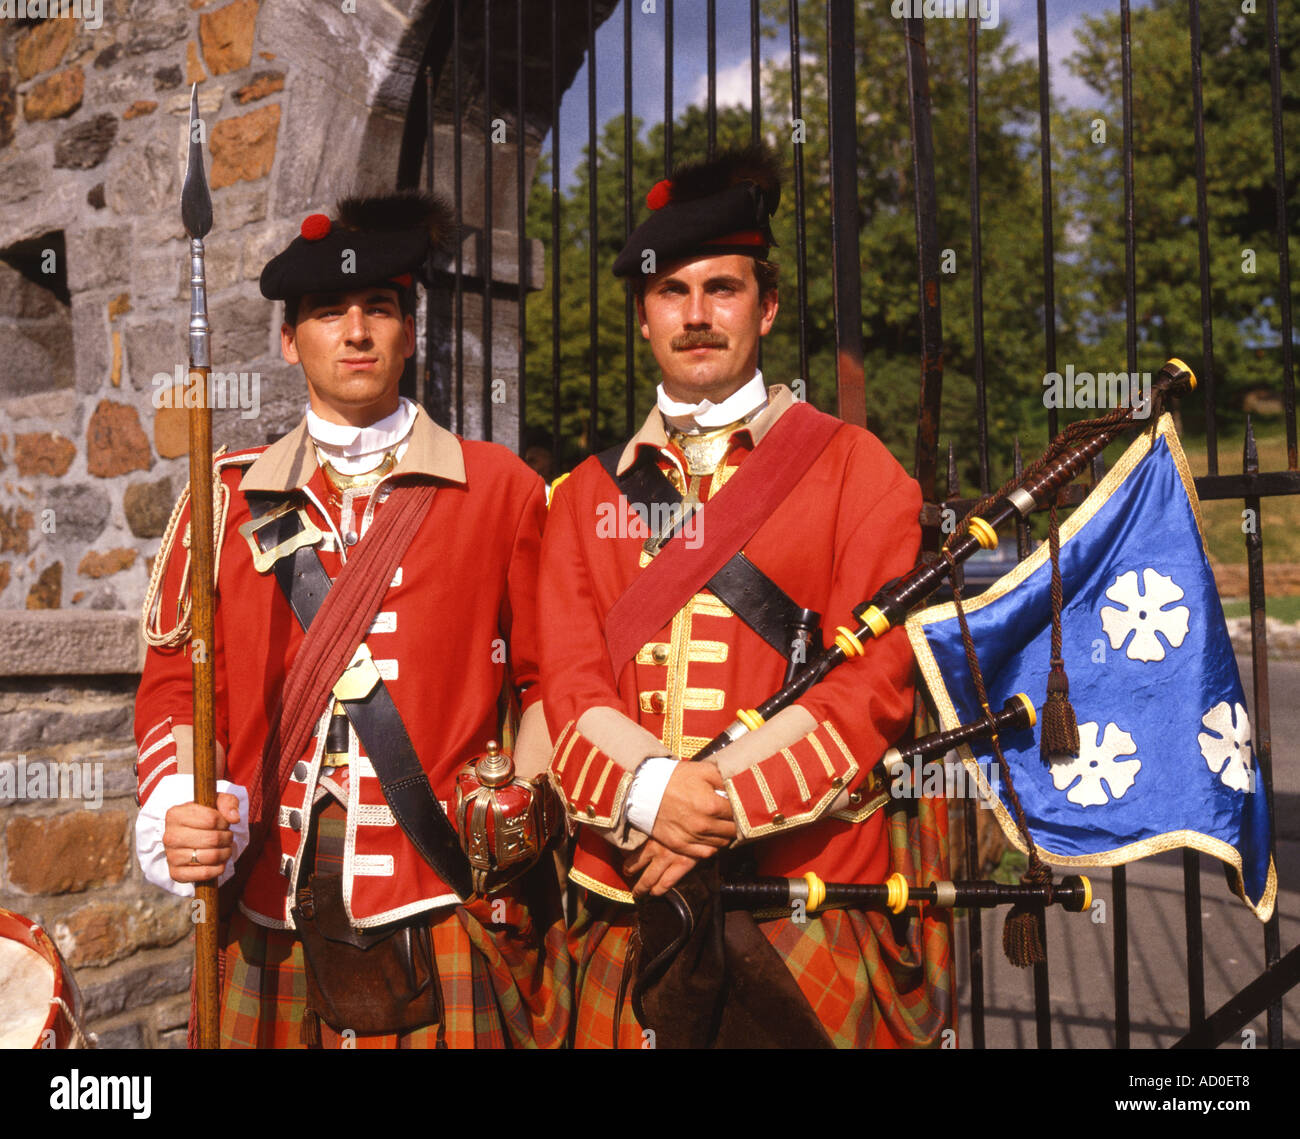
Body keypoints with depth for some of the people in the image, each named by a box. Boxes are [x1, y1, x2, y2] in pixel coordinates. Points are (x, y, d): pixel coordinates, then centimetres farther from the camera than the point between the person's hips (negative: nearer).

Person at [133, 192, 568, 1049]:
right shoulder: (230, 497, 7)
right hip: (270, 922, 2)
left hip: (449, 912, -1)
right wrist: (177, 814, -8)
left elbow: (553, 682, 5)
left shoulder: (501, 489, 2)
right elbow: (177, 679, 8)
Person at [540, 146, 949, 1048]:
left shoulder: (853, 467, 2)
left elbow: (877, 679, -7)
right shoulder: (589, 493, 10)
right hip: (628, 903, 2)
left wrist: (723, 806, -16)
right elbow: (566, 686, 1)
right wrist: (649, 789, -19)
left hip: (810, 907, -2)